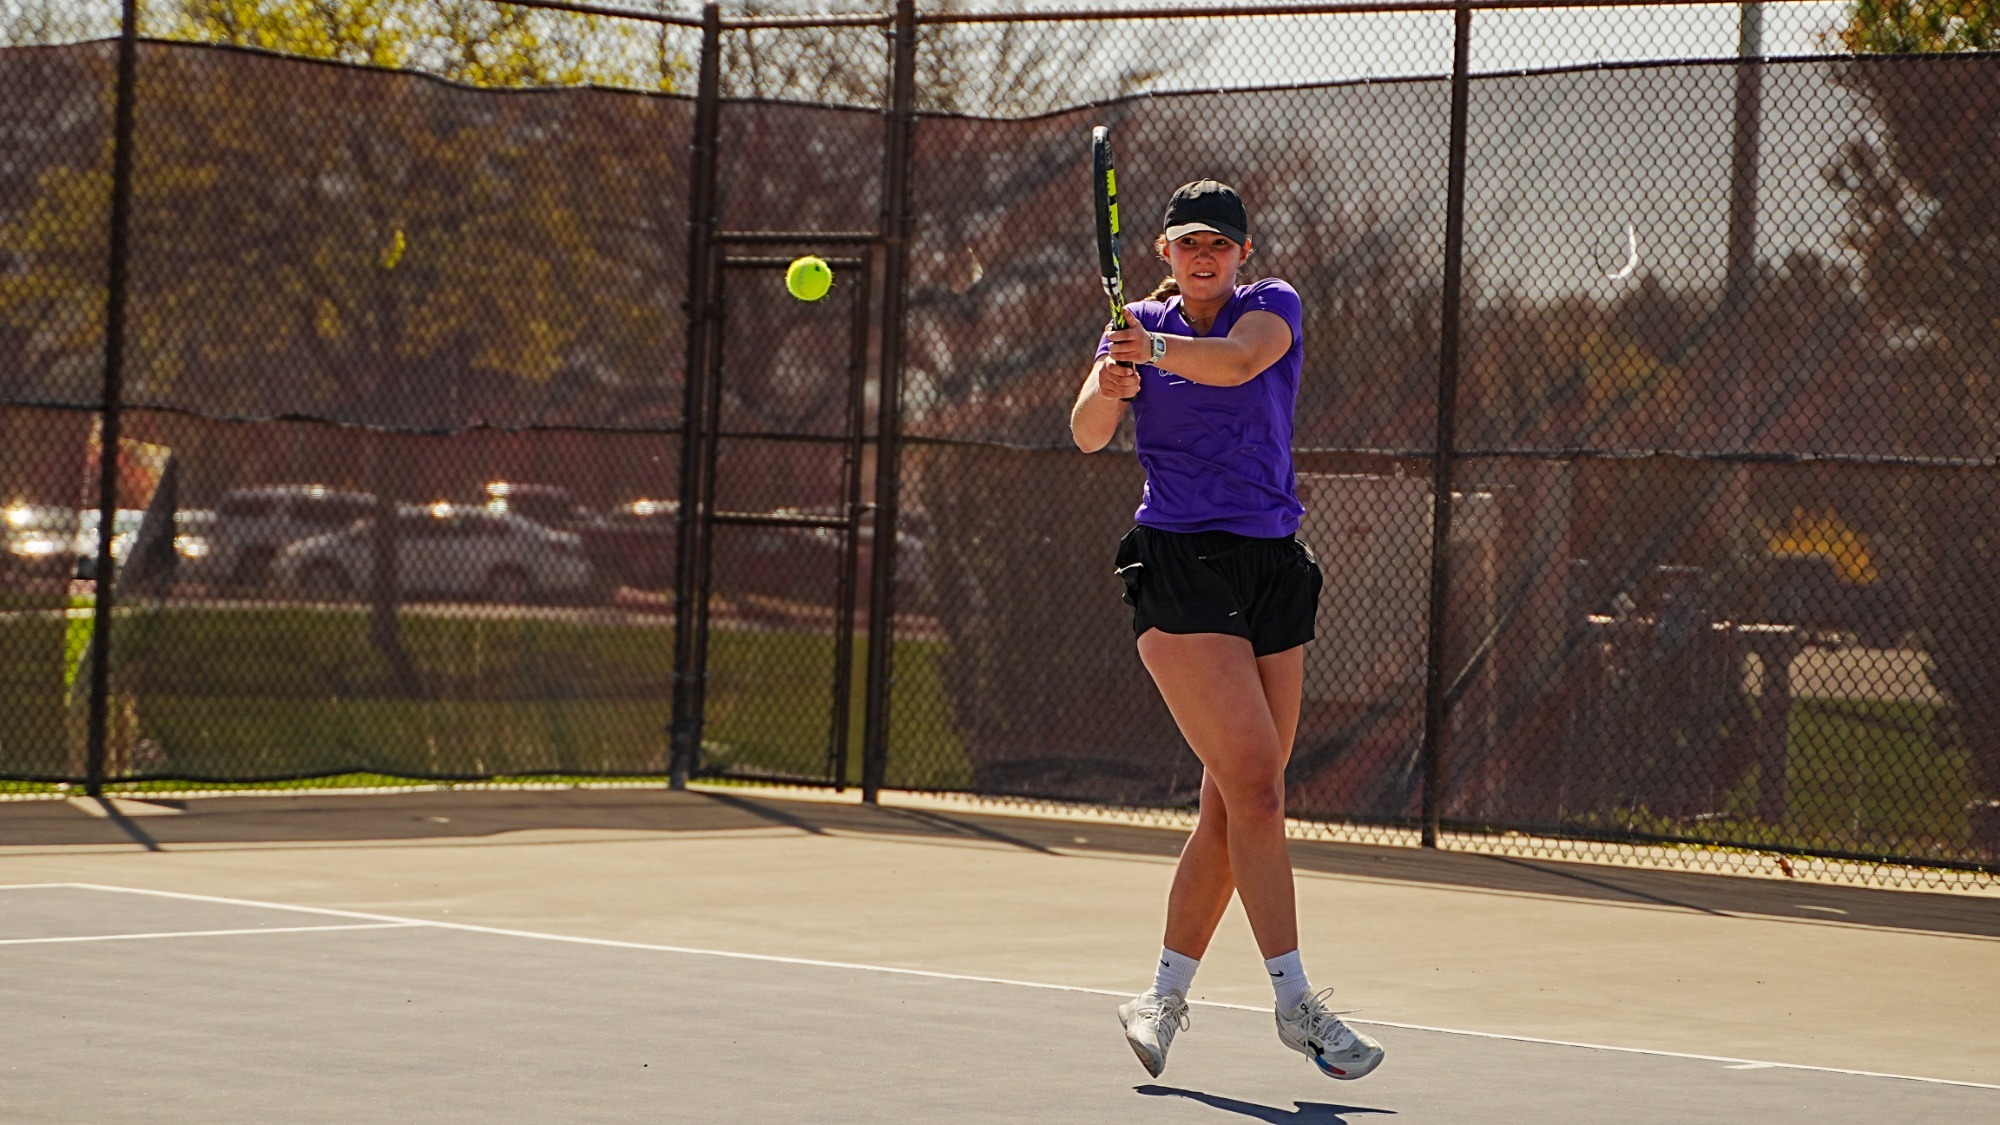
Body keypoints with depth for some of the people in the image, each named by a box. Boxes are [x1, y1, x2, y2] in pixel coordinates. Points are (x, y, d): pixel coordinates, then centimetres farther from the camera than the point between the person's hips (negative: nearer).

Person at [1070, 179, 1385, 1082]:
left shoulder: (1273, 307, 4)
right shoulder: (1136, 326, 7)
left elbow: (1239, 360, -19)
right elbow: (1087, 434, -8)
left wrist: (1157, 351, -37)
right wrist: (1108, 388, -29)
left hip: (1273, 568, 3)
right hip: (1179, 571, -3)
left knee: (1235, 804, 4)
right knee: (1254, 781, -15)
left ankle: (1165, 997, 15)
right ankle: (1294, 1000, -15)